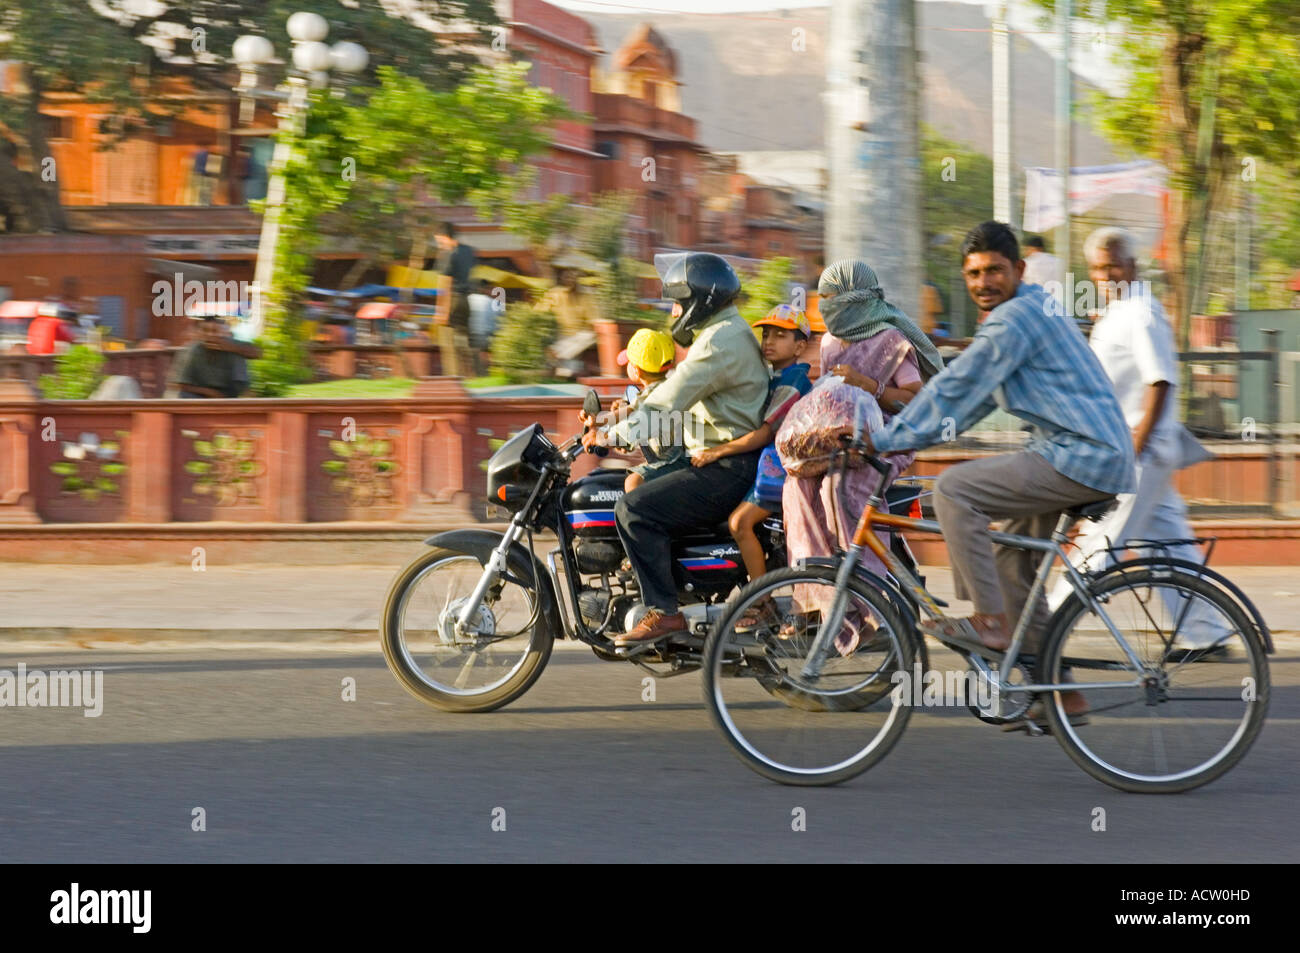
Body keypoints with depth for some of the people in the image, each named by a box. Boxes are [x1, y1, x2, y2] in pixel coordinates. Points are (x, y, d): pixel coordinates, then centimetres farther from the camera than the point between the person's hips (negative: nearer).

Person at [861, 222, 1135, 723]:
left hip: (1081, 458, -10)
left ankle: (989, 621, -13)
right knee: (1012, 557, 16)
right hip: (1101, 455, 10)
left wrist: (886, 438, -13)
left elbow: (955, 389, -17)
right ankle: (1060, 693, 19)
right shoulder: (1033, 307, 20)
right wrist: (906, 436, 19)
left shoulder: (1014, 319, -13)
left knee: (953, 489, -15)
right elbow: (976, 393, 24)